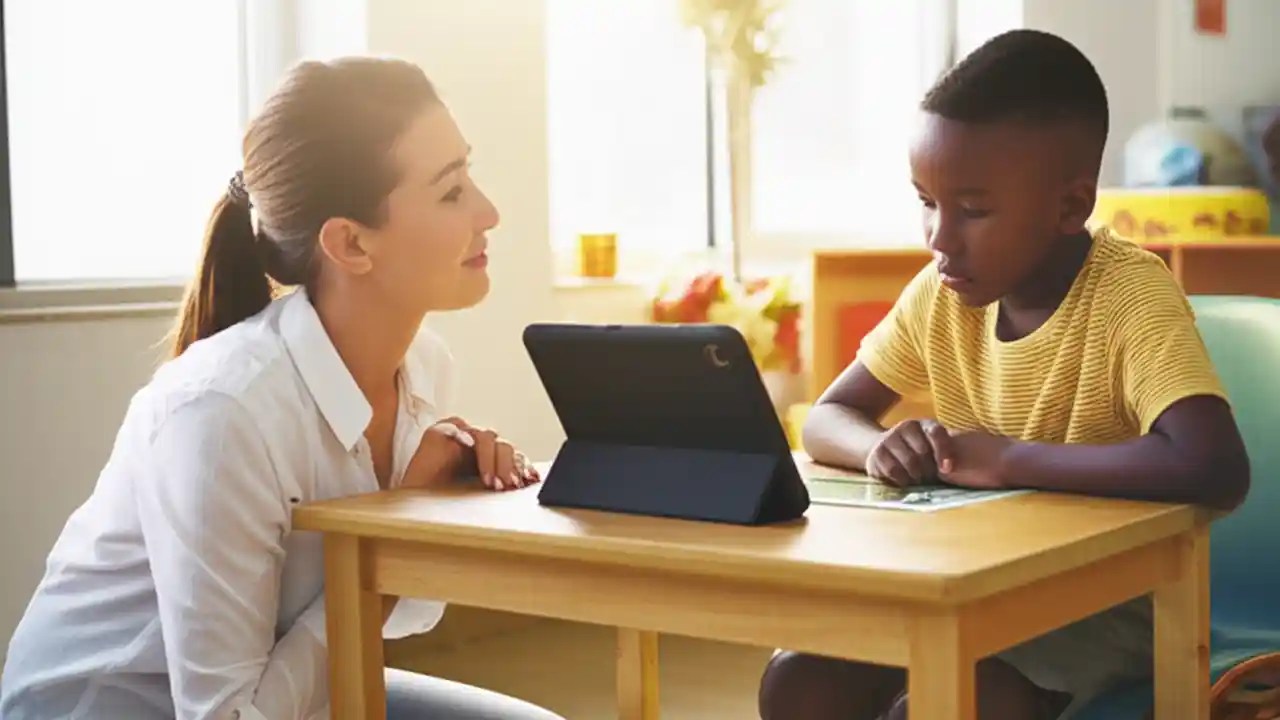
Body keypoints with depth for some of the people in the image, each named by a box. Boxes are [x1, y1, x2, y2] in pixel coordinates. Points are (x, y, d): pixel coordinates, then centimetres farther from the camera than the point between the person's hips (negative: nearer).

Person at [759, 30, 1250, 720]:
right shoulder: (940, 294, -4)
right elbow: (825, 420, 5)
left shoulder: (1132, 295, -22)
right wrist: (878, 445, -19)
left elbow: (1218, 470, -37)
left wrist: (1004, 459, -32)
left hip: (1105, 604, -6)